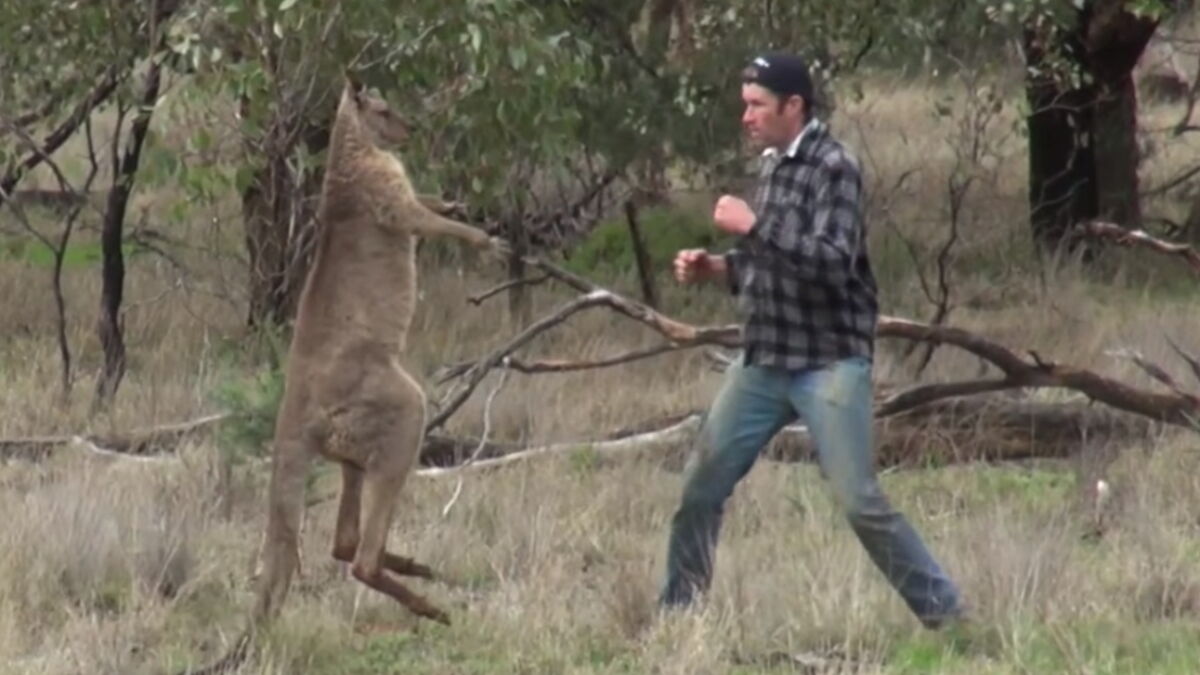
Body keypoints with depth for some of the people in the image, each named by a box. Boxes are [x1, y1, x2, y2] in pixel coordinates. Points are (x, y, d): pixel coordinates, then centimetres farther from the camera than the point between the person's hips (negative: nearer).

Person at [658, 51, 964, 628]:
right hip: (763, 361, 8)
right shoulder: (774, 166, 11)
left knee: (858, 500, -12)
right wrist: (716, 269, 6)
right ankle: (676, 613, 20)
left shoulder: (833, 168, -13)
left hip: (829, 363, -8)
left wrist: (753, 225, -23)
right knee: (701, 485, 8)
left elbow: (832, 263, -25)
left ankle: (943, 614, -3)